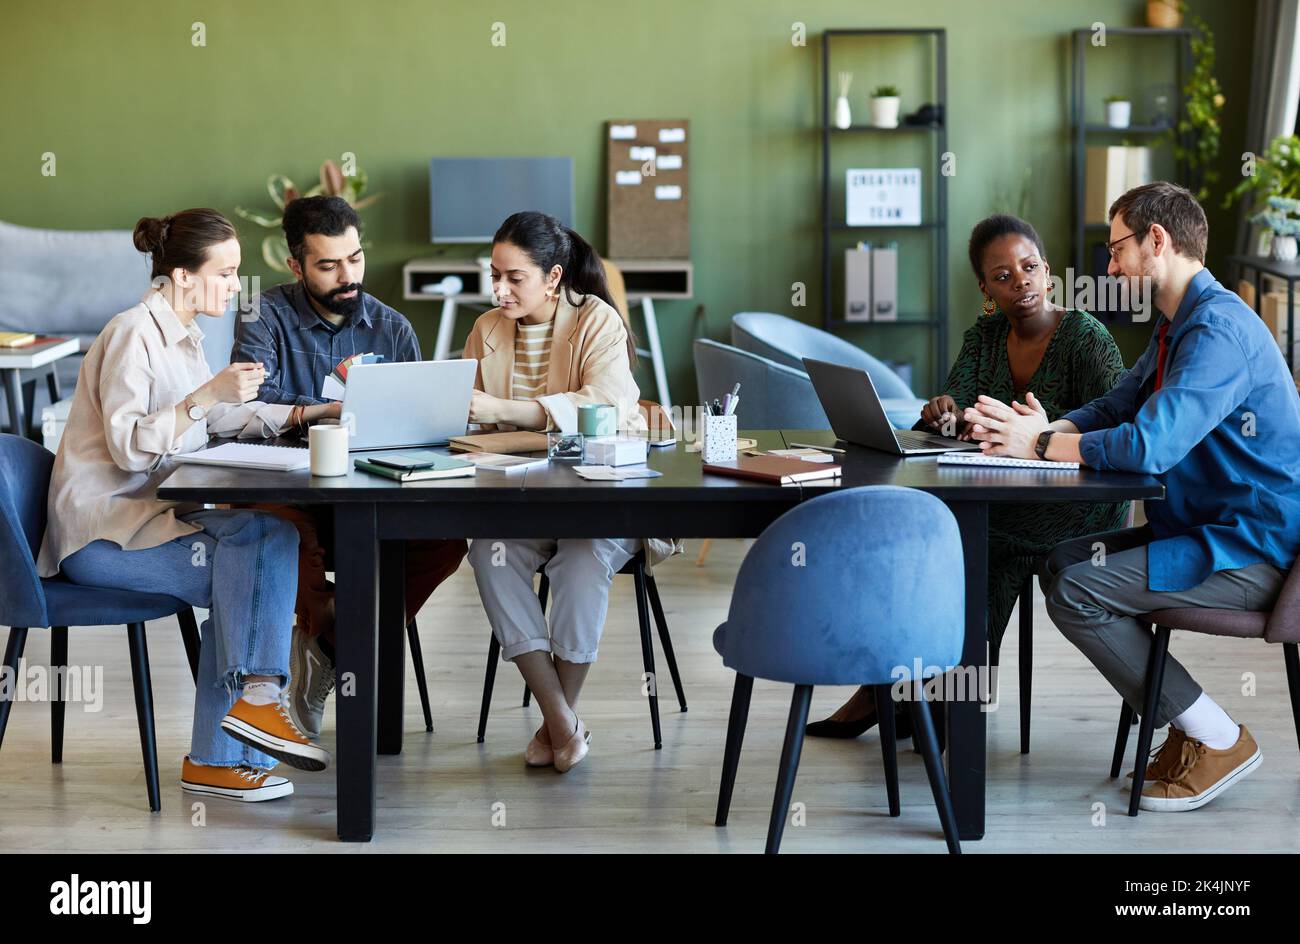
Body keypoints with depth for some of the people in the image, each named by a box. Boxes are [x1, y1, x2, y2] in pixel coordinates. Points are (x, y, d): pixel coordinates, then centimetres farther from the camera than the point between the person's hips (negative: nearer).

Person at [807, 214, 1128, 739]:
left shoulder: (1087, 338, -8)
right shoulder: (985, 337, 10)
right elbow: (955, 405, -2)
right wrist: (945, 410, -27)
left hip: (1082, 507, -5)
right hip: (1006, 498, 5)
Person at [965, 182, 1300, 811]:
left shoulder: (1219, 329, -21)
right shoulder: (1177, 325, 15)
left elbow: (1148, 445, -30)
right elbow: (1114, 409, 17)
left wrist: (1041, 443, -16)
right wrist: (1033, 430, -3)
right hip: (1204, 528, 11)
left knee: (1076, 591, -18)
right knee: (1061, 563, 7)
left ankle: (1219, 739, -7)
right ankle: (1187, 722, 8)